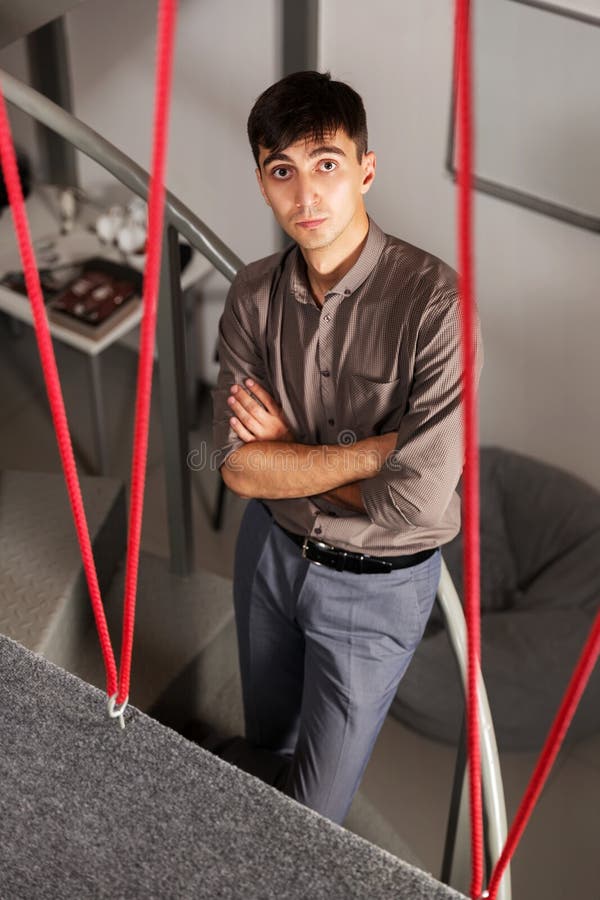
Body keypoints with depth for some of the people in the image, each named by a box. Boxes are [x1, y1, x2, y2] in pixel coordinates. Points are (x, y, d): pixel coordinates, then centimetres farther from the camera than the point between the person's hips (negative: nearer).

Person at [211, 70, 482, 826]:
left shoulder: (435, 302, -27)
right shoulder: (253, 295, -11)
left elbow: (414, 500, -30)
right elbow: (238, 467, -16)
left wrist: (287, 453, -18)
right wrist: (376, 449, -25)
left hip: (375, 585, -4)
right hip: (270, 551, 5)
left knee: (315, 812, 12)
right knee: (268, 740, 29)